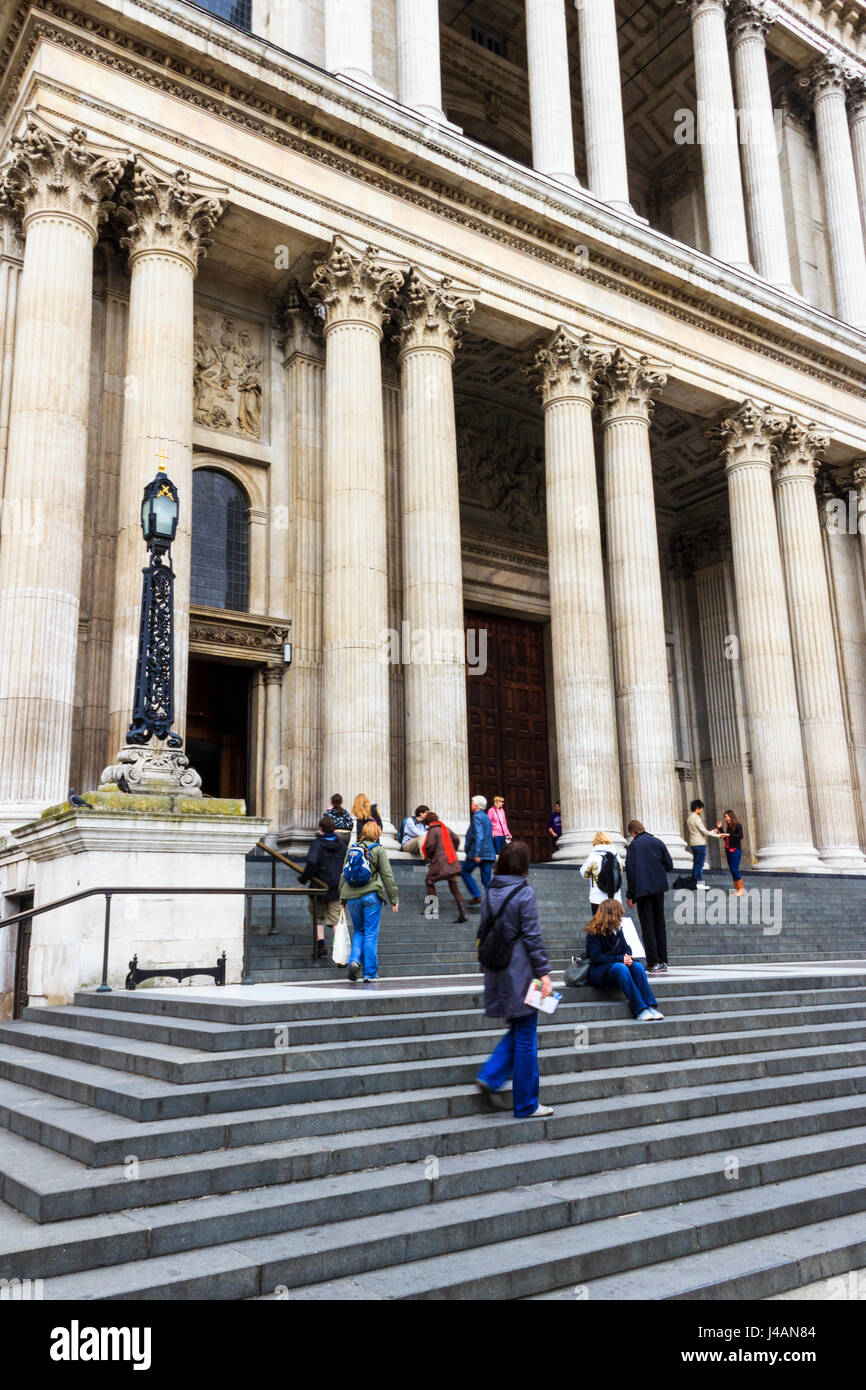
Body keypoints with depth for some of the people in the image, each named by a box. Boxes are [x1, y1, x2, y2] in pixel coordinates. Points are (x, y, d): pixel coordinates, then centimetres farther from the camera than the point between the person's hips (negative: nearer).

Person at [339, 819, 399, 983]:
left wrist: (342, 898, 18)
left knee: (358, 931, 18)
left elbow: (344, 874, 12)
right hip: (371, 896, -3)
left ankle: (354, 961, -6)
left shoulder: (351, 848, 9)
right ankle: (370, 974, 6)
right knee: (371, 934, 3)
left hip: (353, 897, 3)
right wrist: (394, 899, 2)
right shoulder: (378, 849, -2)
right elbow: (387, 875, -3)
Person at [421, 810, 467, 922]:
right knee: (454, 887, 5)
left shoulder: (433, 830, -7)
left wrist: (428, 857, 4)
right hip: (452, 862, 6)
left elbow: (430, 846, -14)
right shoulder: (445, 828, 14)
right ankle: (463, 913, -6)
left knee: (429, 882, 14)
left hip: (439, 862, -6)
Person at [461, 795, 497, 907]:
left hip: (479, 854, -7)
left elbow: (479, 836, -21)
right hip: (489, 853, 7)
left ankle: (477, 896, 4)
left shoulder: (477, 817, -11)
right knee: (487, 879, 6)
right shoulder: (486, 817, 17)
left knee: (465, 872, 10)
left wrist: (476, 854, -24)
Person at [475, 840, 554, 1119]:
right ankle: (526, 1105, 11)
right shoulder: (524, 893, -12)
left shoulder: (490, 893, 7)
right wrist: (544, 972, -9)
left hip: (498, 972, 7)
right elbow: (532, 936, -13)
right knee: (526, 1038, 3)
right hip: (521, 973, -7)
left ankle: (489, 1077, 7)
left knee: (518, 1031, 20)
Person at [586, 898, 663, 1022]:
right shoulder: (594, 933, -11)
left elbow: (625, 948, 14)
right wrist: (620, 959, -21)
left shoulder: (617, 929, 11)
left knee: (637, 966, -23)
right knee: (620, 967, -35)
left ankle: (651, 1007, -31)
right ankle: (639, 1010, -39)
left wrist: (628, 957, -11)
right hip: (598, 972, -6)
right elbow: (596, 957, -18)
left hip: (618, 964, 6)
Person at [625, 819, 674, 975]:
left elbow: (630, 870, -9)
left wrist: (631, 896, -5)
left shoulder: (633, 845, -4)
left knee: (647, 926, -1)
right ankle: (663, 961, 14)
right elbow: (669, 865, 6)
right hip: (659, 888, 4)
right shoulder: (658, 842, 7)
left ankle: (653, 963, -3)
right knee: (659, 923, 13)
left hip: (643, 890, -4)